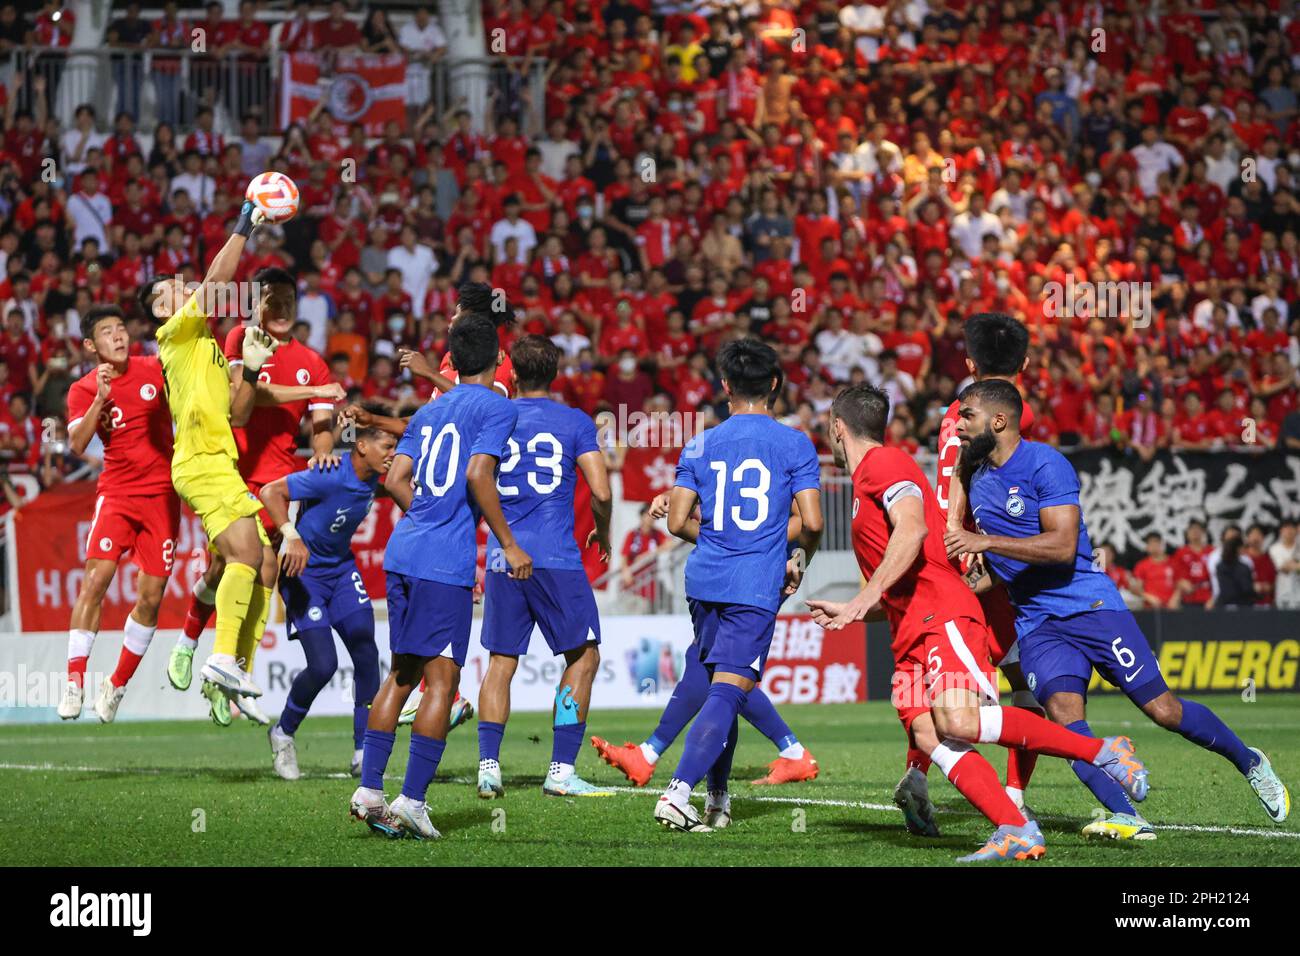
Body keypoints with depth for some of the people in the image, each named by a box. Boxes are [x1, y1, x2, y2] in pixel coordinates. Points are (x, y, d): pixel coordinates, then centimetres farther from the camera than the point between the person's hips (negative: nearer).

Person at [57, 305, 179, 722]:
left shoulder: (155, 369, 1)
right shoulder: (84, 390, -3)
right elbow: (77, 444, -17)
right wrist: (101, 398, -27)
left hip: (163, 495, 2)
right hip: (116, 492, -2)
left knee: (150, 598, 0)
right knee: (96, 577, -20)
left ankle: (117, 685, 16)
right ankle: (74, 681, -17)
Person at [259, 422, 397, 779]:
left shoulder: (372, 478, -1)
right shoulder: (331, 477, -25)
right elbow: (270, 492, -29)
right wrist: (292, 538, -38)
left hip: (341, 568, 7)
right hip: (305, 572, -7)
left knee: (366, 654, -6)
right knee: (323, 665, -13)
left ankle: (364, 753, 0)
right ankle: (283, 734, 14)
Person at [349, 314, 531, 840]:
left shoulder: (429, 411, 18)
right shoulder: (497, 408, -2)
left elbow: (396, 480, 14)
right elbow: (478, 475, -15)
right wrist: (508, 544, -9)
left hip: (403, 553, 7)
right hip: (446, 563, -7)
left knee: (402, 673, 14)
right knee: (442, 679, -3)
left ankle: (368, 789, 11)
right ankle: (411, 801, -7)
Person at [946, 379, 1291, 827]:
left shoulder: (1045, 464, -12)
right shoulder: (978, 478, 12)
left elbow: (1062, 545, -24)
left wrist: (986, 542, -26)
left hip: (1090, 605, -6)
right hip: (1035, 622, 6)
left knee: (1163, 710, -4)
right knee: (1064, 715, -20)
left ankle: (1248, 762, 19)